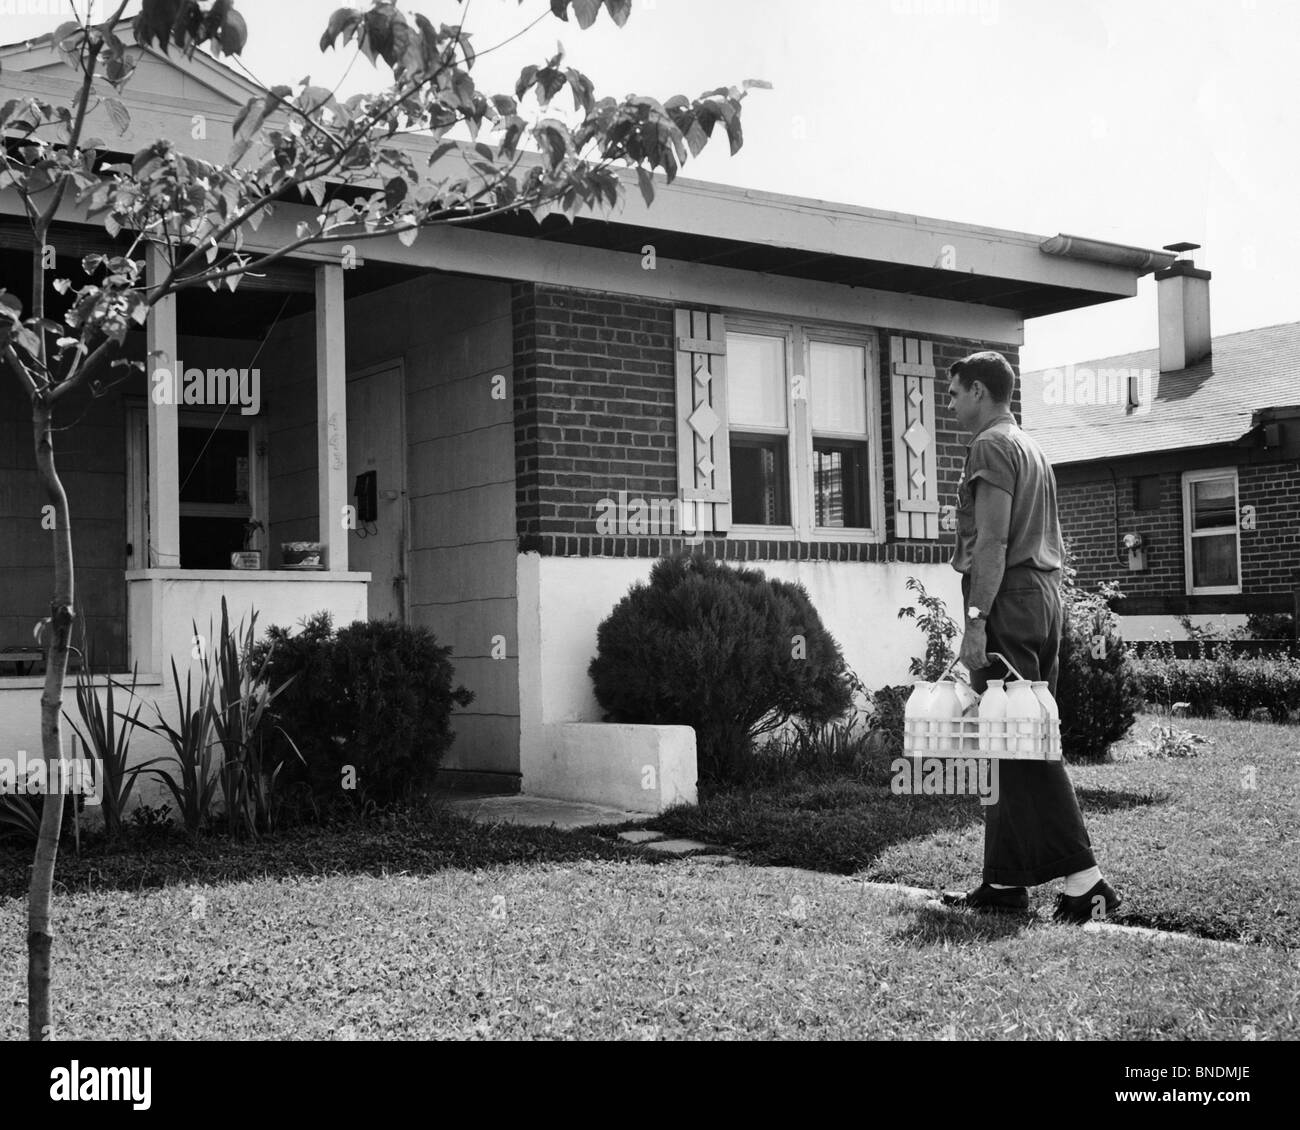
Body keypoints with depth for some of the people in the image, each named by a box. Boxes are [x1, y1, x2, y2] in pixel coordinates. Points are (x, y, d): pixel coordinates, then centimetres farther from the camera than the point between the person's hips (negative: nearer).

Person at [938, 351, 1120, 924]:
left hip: (1008, 599, -10)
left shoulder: (991, 446, -7)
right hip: (1045, 596, 10)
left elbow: (993, 541, -16)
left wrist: (975, 620, -19)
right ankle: (1004, 881, 14)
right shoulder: (1032, 448, 22)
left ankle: (1083, 877, -13)